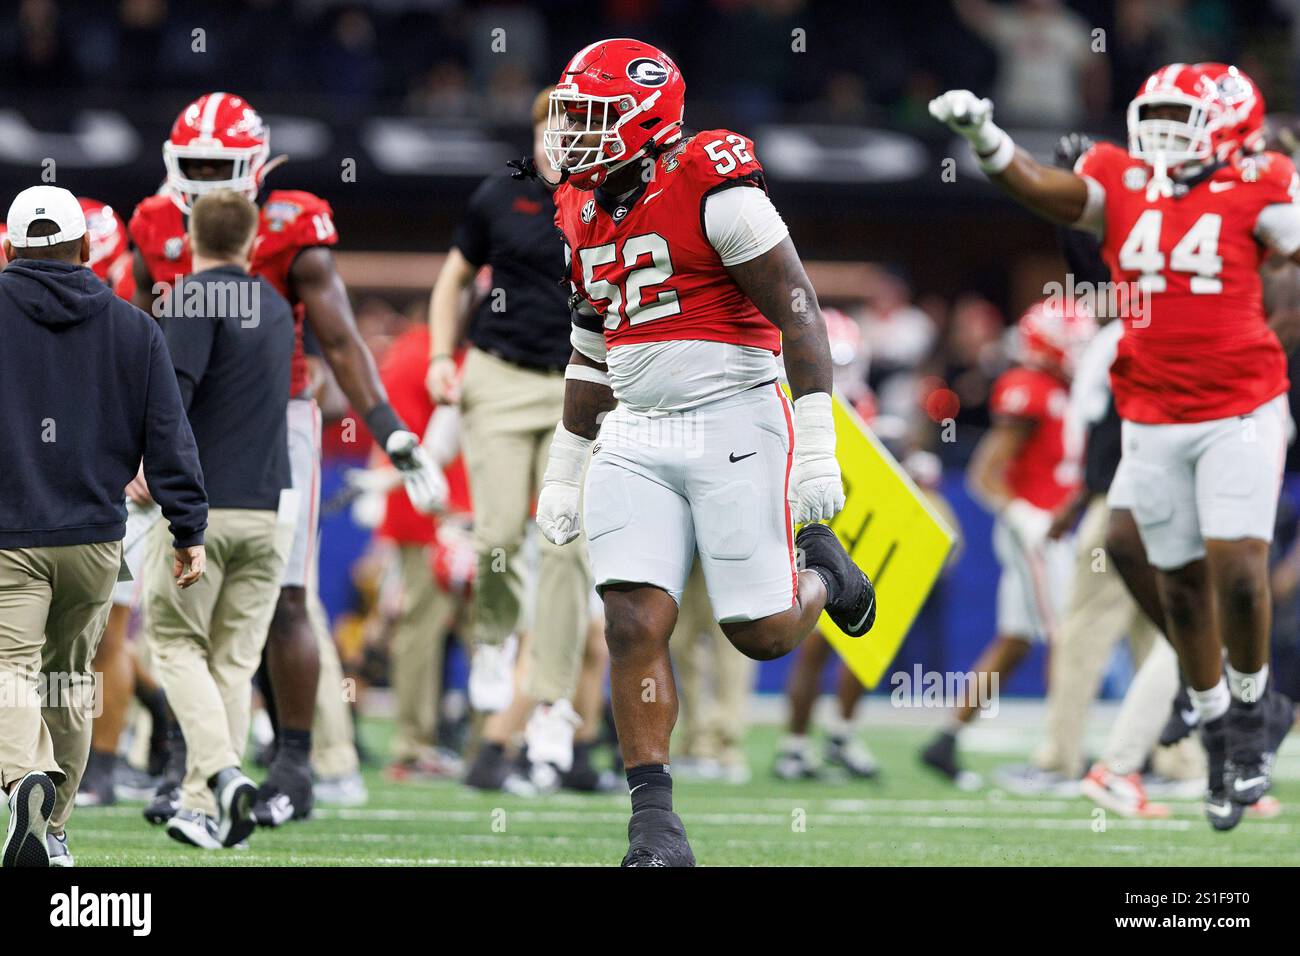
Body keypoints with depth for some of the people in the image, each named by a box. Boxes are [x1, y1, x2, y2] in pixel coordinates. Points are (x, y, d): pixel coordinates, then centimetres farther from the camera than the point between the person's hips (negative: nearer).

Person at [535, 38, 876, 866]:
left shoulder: (712, 189, -13)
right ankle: (654, 819, -3)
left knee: (764, 633, -2)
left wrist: (817, 449, -17)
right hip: (637, 441, 6)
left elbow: (799, 313, -13)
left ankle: (821, 568, 33)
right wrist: (563, 472, 23)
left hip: (734, 422, -6)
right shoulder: (582, 214, 11)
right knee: (635, 626, -8)